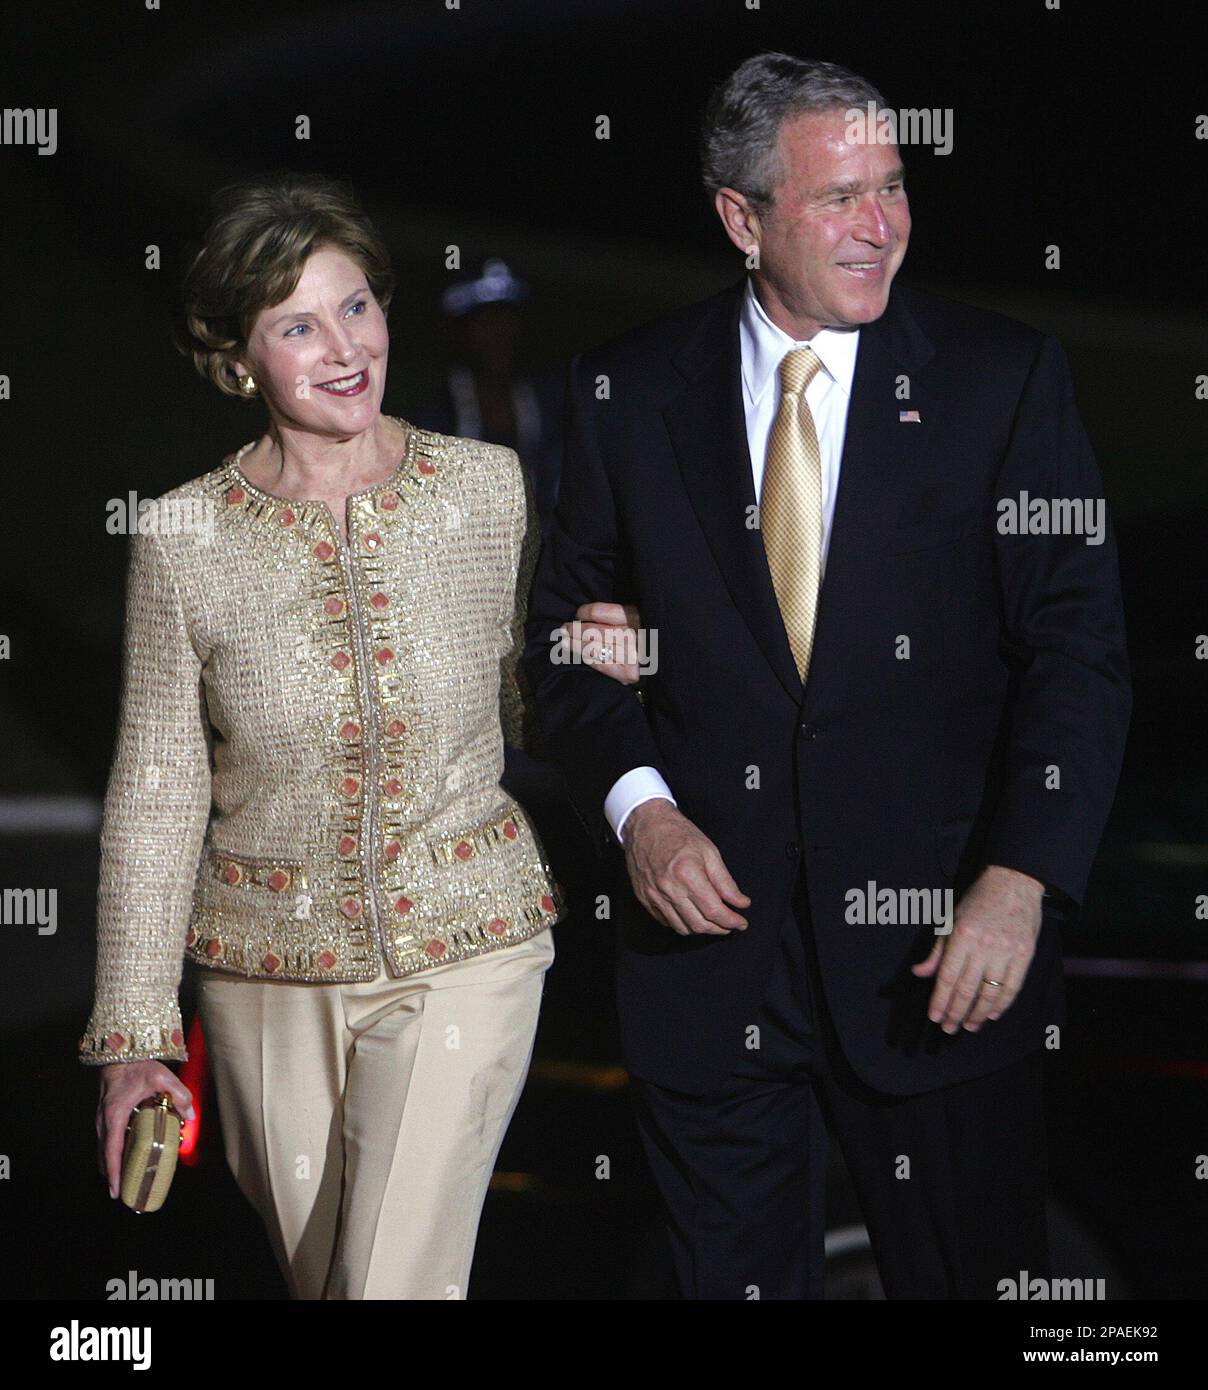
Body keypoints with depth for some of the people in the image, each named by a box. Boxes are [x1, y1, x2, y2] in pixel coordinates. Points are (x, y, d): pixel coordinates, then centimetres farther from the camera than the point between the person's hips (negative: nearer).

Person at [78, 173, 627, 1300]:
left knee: (397, 1280, -11)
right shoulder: (183, 537, -8)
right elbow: (155, 790, -3)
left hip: (464, 949, -1)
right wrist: (132, 1032, -4)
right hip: (270, 967, 1)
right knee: (311, 1272, 15)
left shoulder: (490, 487, -5)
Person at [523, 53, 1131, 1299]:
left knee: (970, 1277, 7)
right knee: (733, 1275, 12)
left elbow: (1077, 649, -5)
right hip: (709, 929, 2)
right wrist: (637, 808, -8)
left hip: (939, 957, -1)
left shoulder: (1005, 378, -3)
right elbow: (567, 634, 9)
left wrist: (1020, 882, -16)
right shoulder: (630, 390, 2)